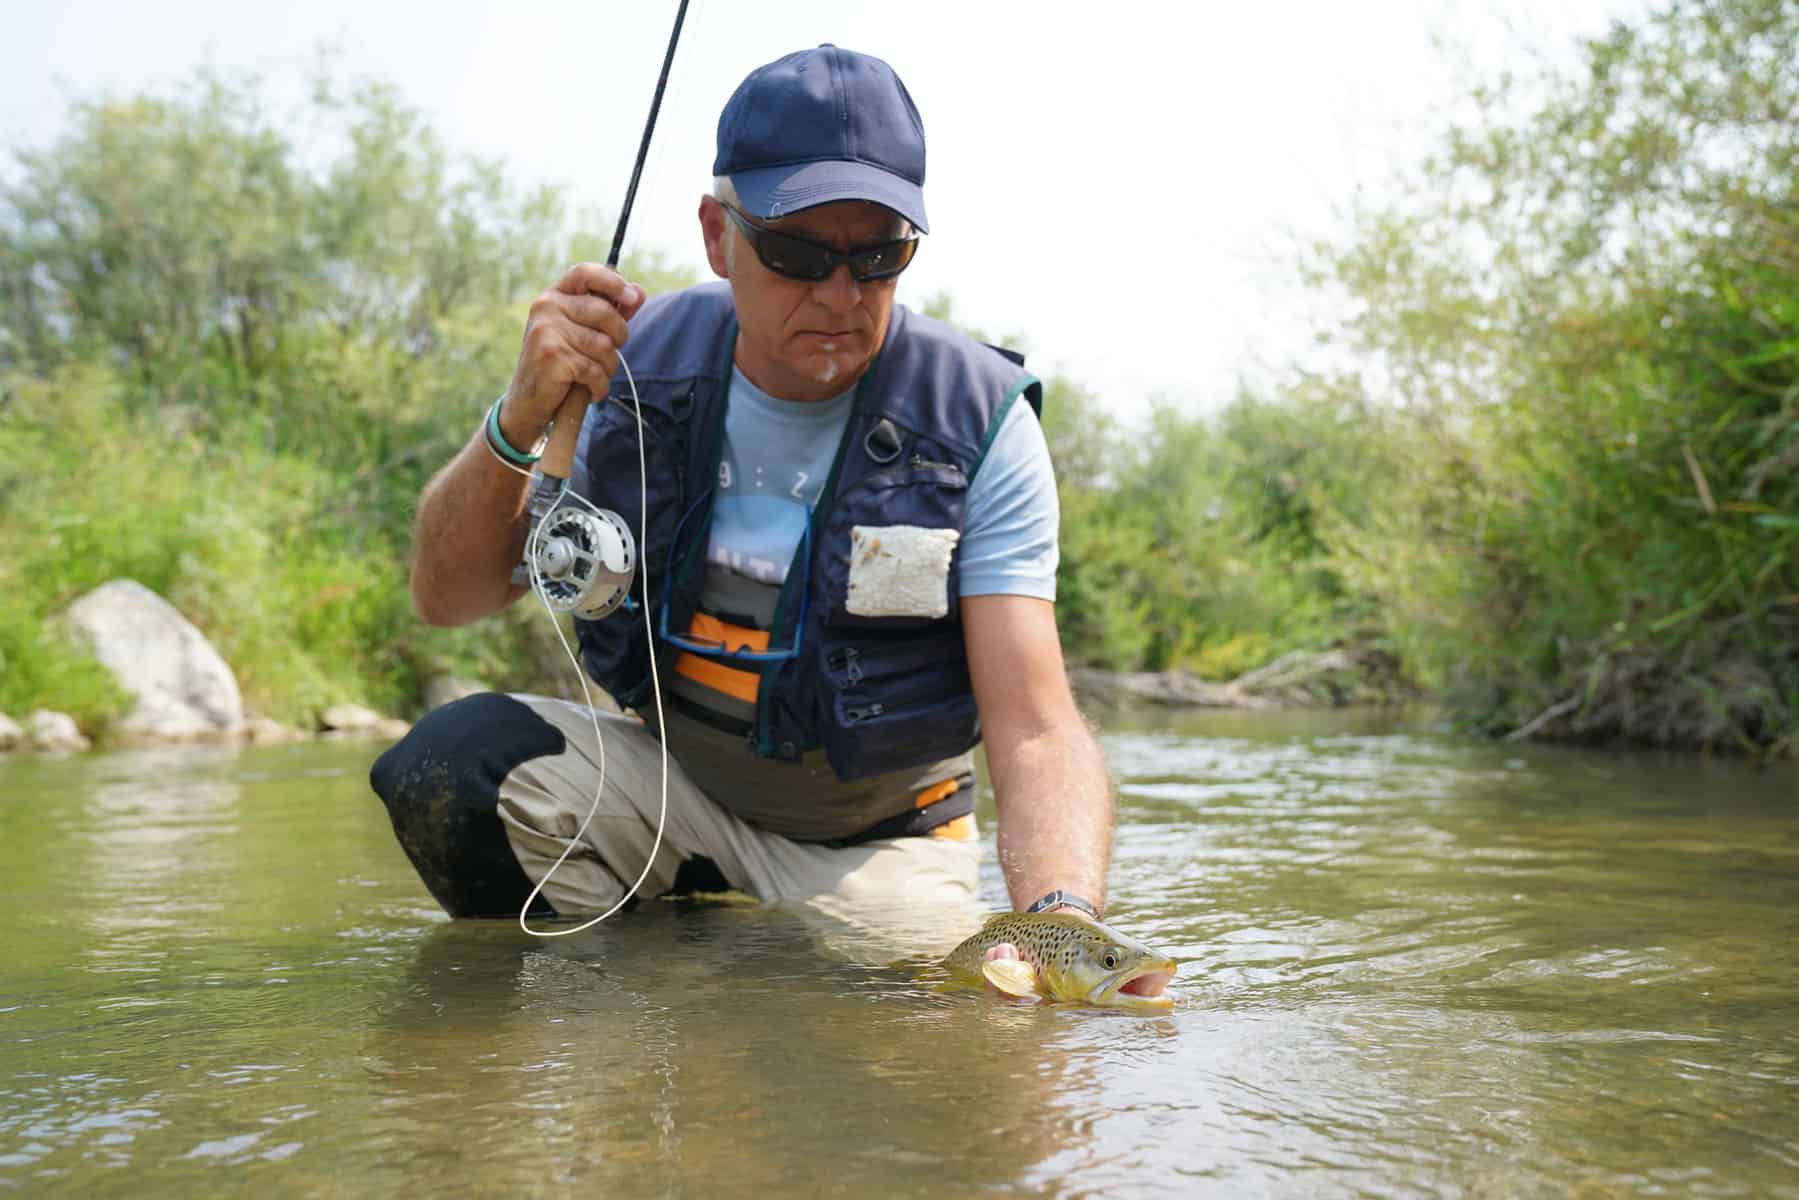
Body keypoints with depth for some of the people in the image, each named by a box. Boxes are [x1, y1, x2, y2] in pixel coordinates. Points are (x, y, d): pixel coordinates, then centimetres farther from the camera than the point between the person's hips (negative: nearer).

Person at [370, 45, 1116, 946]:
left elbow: (1034, 731, -22)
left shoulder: (979, 425, -17)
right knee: (448, 763, -21)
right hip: (670, 780, 2)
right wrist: (519, 424, -27)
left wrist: (1064, 920, -43)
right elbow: (448, 596, -7)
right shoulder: (639, 362, -9)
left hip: (874, 843, -1)